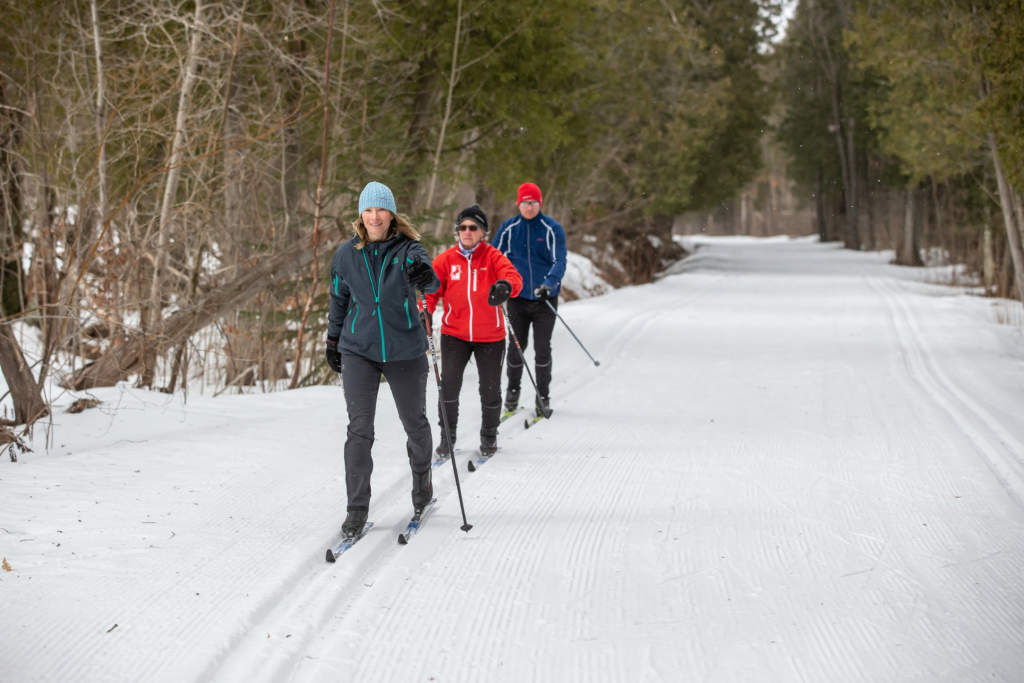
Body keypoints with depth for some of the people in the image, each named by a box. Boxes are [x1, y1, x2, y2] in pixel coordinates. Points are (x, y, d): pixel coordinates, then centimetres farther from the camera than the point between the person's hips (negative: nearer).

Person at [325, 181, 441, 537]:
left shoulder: (408, 249, -7)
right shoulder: (347, 254, 1)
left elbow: (431, 283, -26)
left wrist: (425, 275, -49)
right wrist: (332, 341, 18)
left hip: (405, 350, -1)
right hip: (359, 350, 1)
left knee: (415, 423, 12)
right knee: (359, 430, -7)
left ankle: (421, 476, 40)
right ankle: (357, 508, -2)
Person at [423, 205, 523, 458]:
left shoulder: (493, 257, -5)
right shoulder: (446, 259, -1)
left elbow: (513, 276, -21)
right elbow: (431, 289, -3)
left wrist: (505, 286, -45)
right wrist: (425, 313, -22)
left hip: (490, 336, -1)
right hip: (454, 334, 1)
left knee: (490, 389, 9)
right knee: (449, 386, -7)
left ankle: (489, 436, 31)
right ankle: (447, 436, 12)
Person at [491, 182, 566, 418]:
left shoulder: (552, 229, -6)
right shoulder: (509, 228, 1)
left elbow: (559, 261, -12)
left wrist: (550, 283, -30)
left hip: (545, 298, -2)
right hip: (518, 298, 2)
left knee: (542, 349, 0)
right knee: (516, 347, 6)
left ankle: (543, 397, 11)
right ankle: (512, 391, 25)